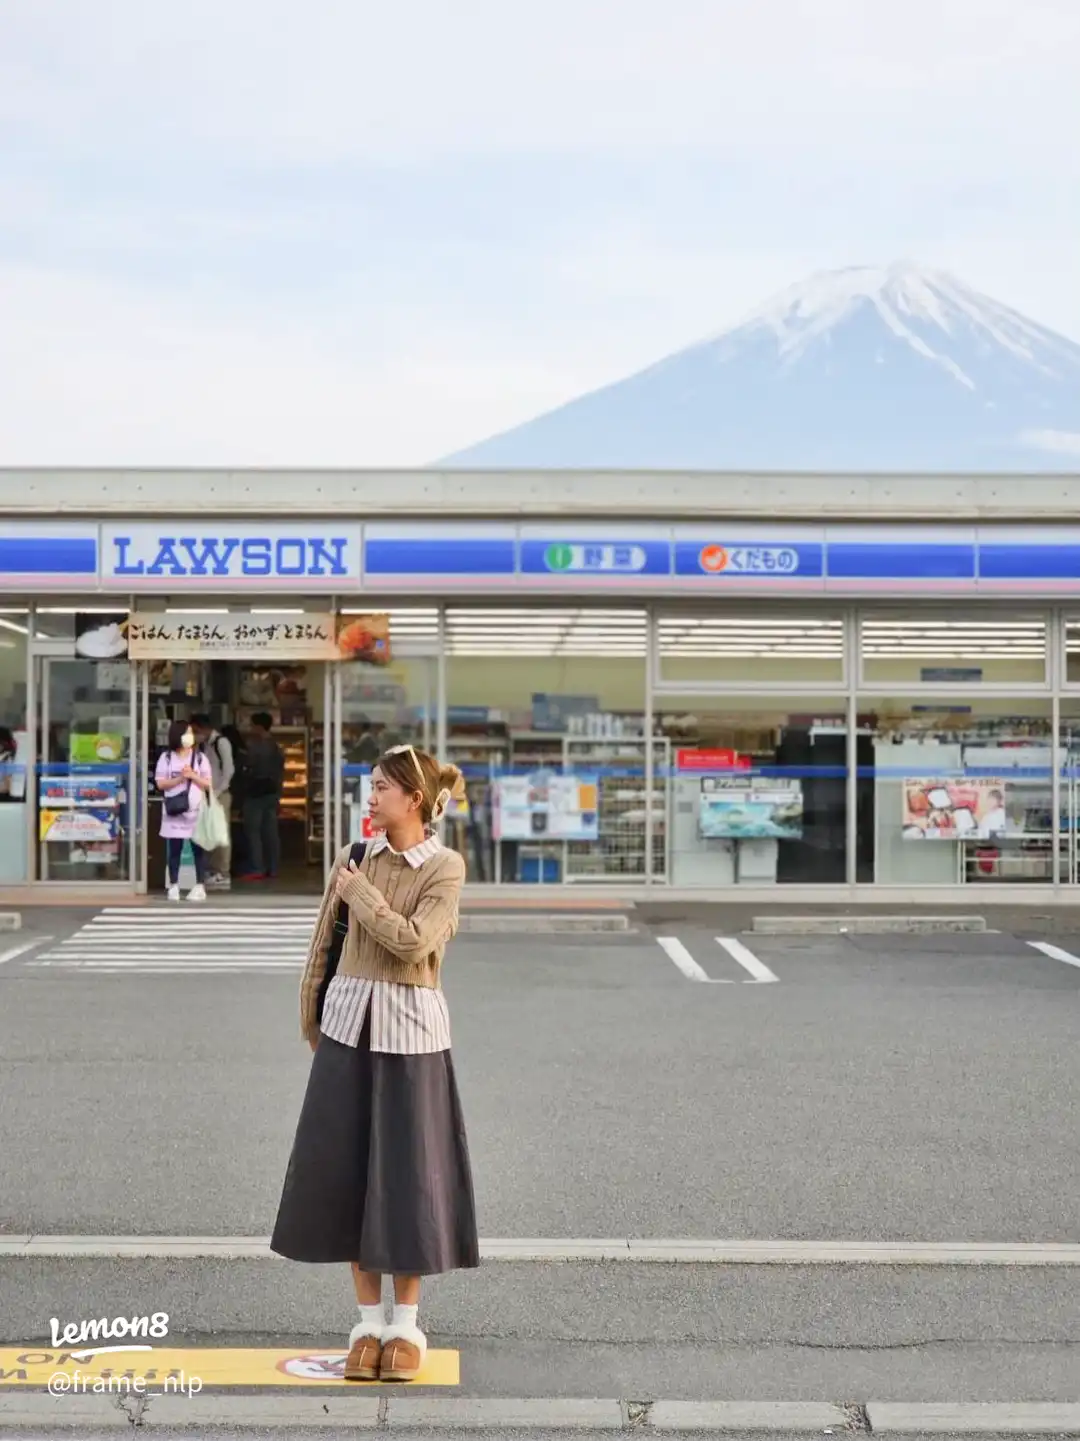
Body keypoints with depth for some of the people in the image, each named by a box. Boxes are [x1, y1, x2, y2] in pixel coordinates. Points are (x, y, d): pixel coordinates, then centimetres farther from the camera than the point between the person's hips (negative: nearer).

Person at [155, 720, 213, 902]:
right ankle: (174, 886, 10)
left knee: (199, 849, 1)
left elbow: (208, 784, 3)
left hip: (196, 811, 0)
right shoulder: (166, 757, 3)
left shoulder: (200, 757, 5)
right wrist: (180, 778, -13)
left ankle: (200, 886, 5)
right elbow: (160, 784, -2)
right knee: (174, 849, 3)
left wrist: (193, 776, -12)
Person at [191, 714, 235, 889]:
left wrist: (217, 791, -15)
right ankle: (211, 871, 15)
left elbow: (229, 770, -14)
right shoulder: (203, 745, 14)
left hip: (220, 794, -8)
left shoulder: (221, 742, -9)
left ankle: (223, 874, -5)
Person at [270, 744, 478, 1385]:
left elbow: (412, 942, -21)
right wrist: (310, 1017, 14)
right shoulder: (354, 856, 4)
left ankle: (407, 1323, 16)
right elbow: (324, 943, 11)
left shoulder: (446, 867, -8)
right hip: (348, 1022, 4)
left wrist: (358, 890, -11)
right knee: (347, 1169, 5)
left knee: (408, 1171, 2)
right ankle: (369, 1320, 17)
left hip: (410, 1029, -4)